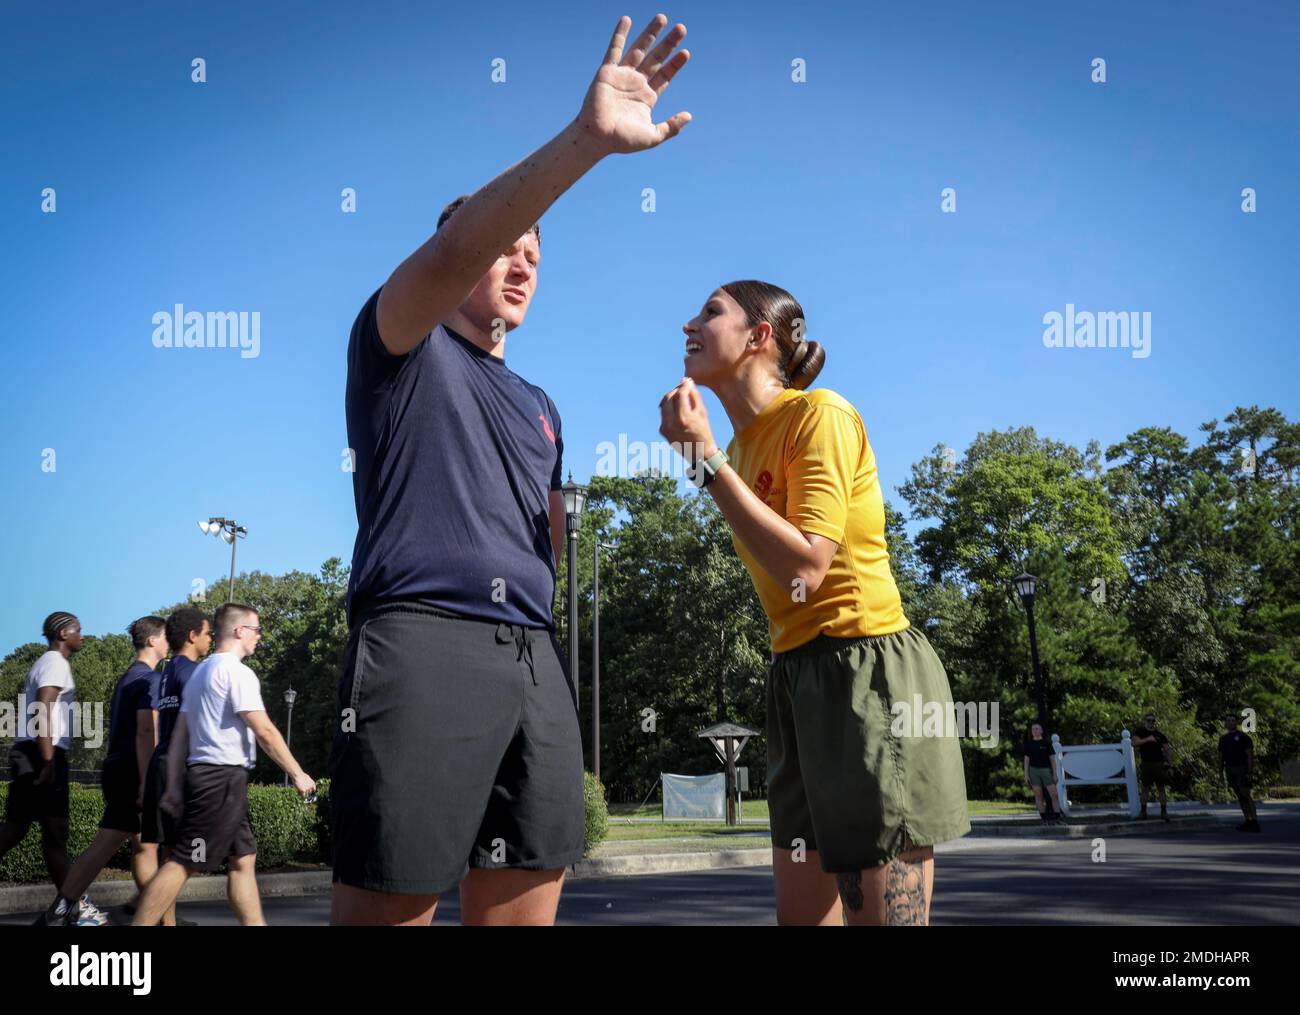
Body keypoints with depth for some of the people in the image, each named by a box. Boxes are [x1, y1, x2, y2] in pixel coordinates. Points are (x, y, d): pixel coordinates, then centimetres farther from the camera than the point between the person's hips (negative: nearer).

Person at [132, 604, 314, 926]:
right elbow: (265, 732, -14)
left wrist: (174, 787, 15)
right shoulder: (236, 672, -10)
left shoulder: (201, 671, 18)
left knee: (243, 859, 10)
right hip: (223, 777, -10)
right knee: (182, 863, -9)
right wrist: (297, 773, -8)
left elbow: (179, 736, 16)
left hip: (206, 774, 10)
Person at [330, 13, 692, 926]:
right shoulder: (399, 347, 8)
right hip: (421, 638, -7)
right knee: (390, 907, -8)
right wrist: (587, 139, -28)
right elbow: (455, 247, -14)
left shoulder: (540, 407, 29)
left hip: (533, 659, 7)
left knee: (523, 910, 4)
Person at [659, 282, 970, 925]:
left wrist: (706, 458, -18)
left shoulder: (819, 414, -10)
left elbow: (804, 566, -22)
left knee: (879, 911, -6)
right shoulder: (744, 446, 13)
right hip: (797, 675, 9)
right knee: (800, 913, 10)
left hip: (867, 670, -9)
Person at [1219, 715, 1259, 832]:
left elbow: (1250, 754, -9)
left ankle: (1255, 822, -15)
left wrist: (1250, 771, -17)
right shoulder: (1223, 739, 14)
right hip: (1230, 770, 6)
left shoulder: (1243, 736, -4)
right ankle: (1248, 822, 10)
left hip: (1242, 769, -6)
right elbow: (1221, 756, 16)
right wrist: (1221, 772, 9)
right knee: (1240, 797, 6)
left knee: (1246, 795, -14)